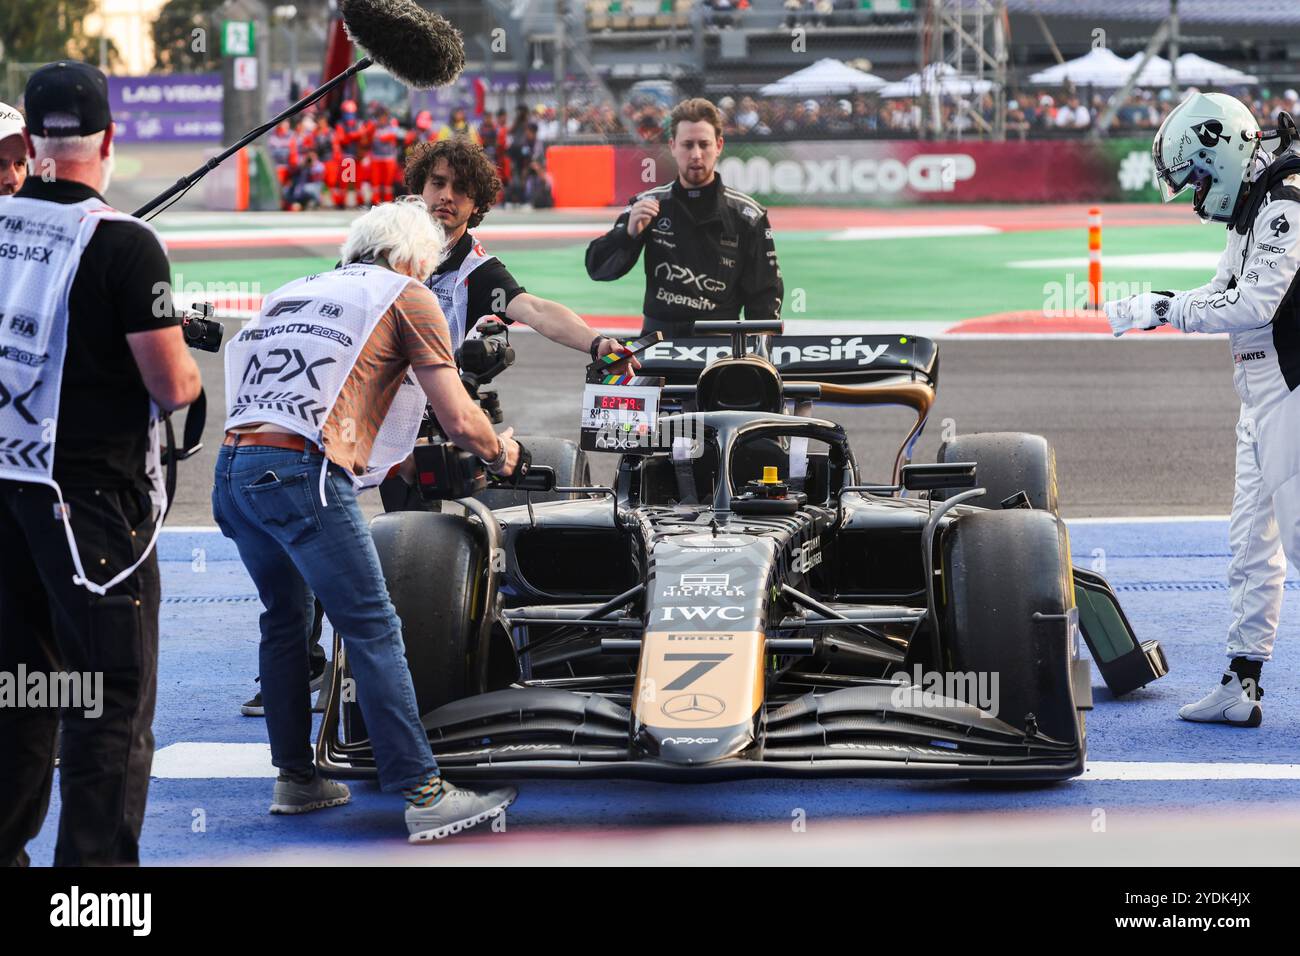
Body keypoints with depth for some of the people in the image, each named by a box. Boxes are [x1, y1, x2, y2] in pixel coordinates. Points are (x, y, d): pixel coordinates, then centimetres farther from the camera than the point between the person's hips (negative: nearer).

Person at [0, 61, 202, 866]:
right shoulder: (124, 244, -14)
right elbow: (172, 385, -15)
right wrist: (192, 368, 5)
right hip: (92, 492, -6)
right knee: (113, 700, 0)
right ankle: (97, 858, 0)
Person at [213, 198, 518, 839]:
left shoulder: (293, 293, 26)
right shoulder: (408, 297, 9)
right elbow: (458, 420, 4)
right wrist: (500, 453, 25)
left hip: (232, 468, 7)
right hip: (301, 472, -7)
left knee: (285, 619, 22)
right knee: (372, 631, -3)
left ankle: (295, 779, 26)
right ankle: (424, 796, -5)